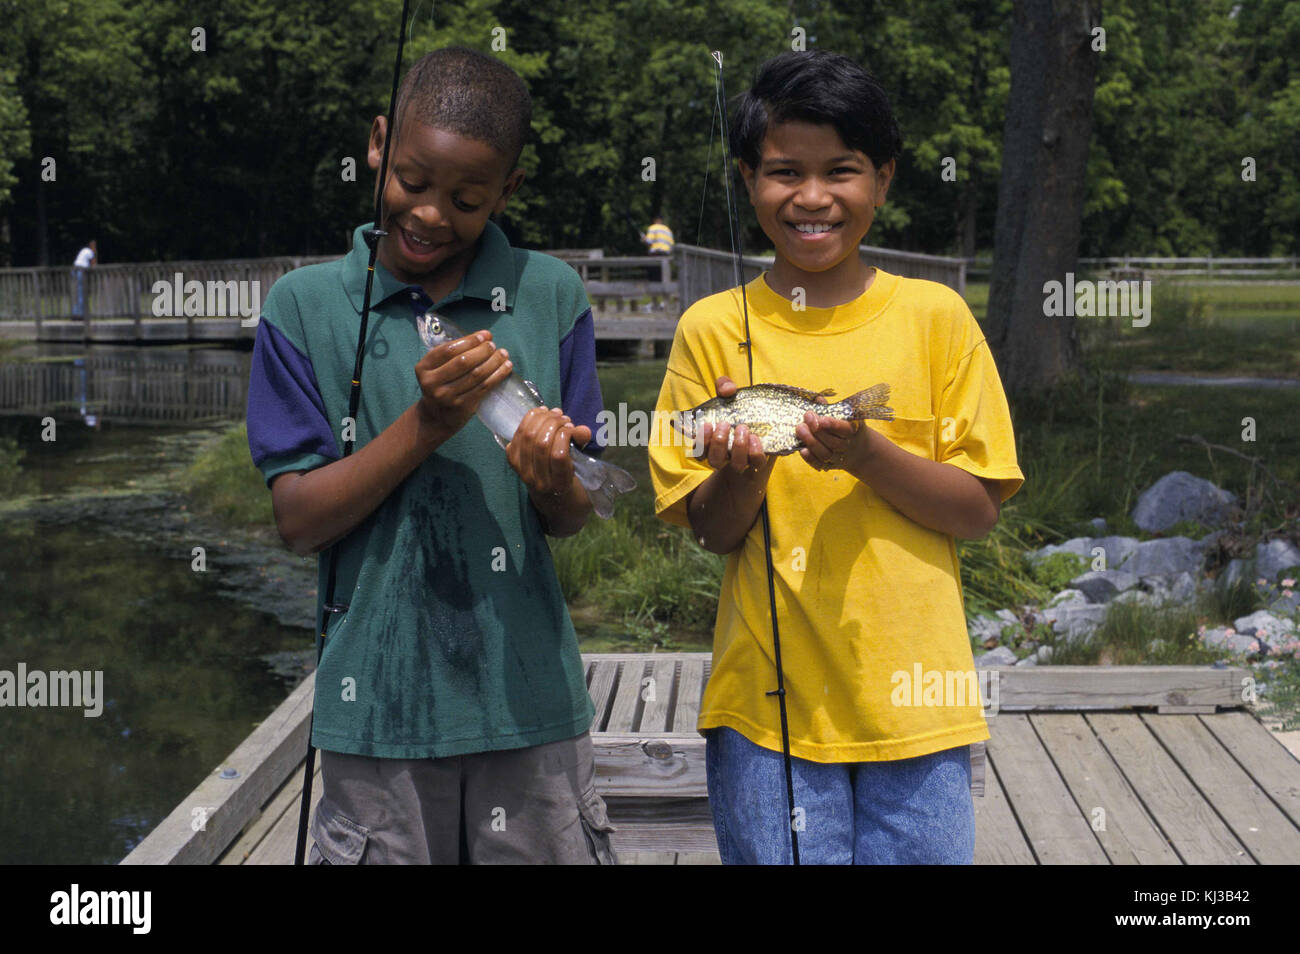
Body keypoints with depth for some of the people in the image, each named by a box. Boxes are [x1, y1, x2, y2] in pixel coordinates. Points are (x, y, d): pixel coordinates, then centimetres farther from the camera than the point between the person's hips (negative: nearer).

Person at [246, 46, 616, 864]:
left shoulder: (550, 295, 2)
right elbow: (298, 519, -5)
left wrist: (552, 477, -20)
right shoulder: (306, 304, 0)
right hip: (378, 698, 0)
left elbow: (571, 518, 3)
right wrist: (425, 426, -16)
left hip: (527, 695, 1)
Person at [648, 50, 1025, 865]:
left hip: (914, 702, 0)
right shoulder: (713, 330, 1)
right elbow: (710, 533, 2)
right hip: (768, 701, 0)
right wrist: (742, 472, -19)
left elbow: (979, 509, -1)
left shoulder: (935, 316, 0)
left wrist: (867, 453, -17)